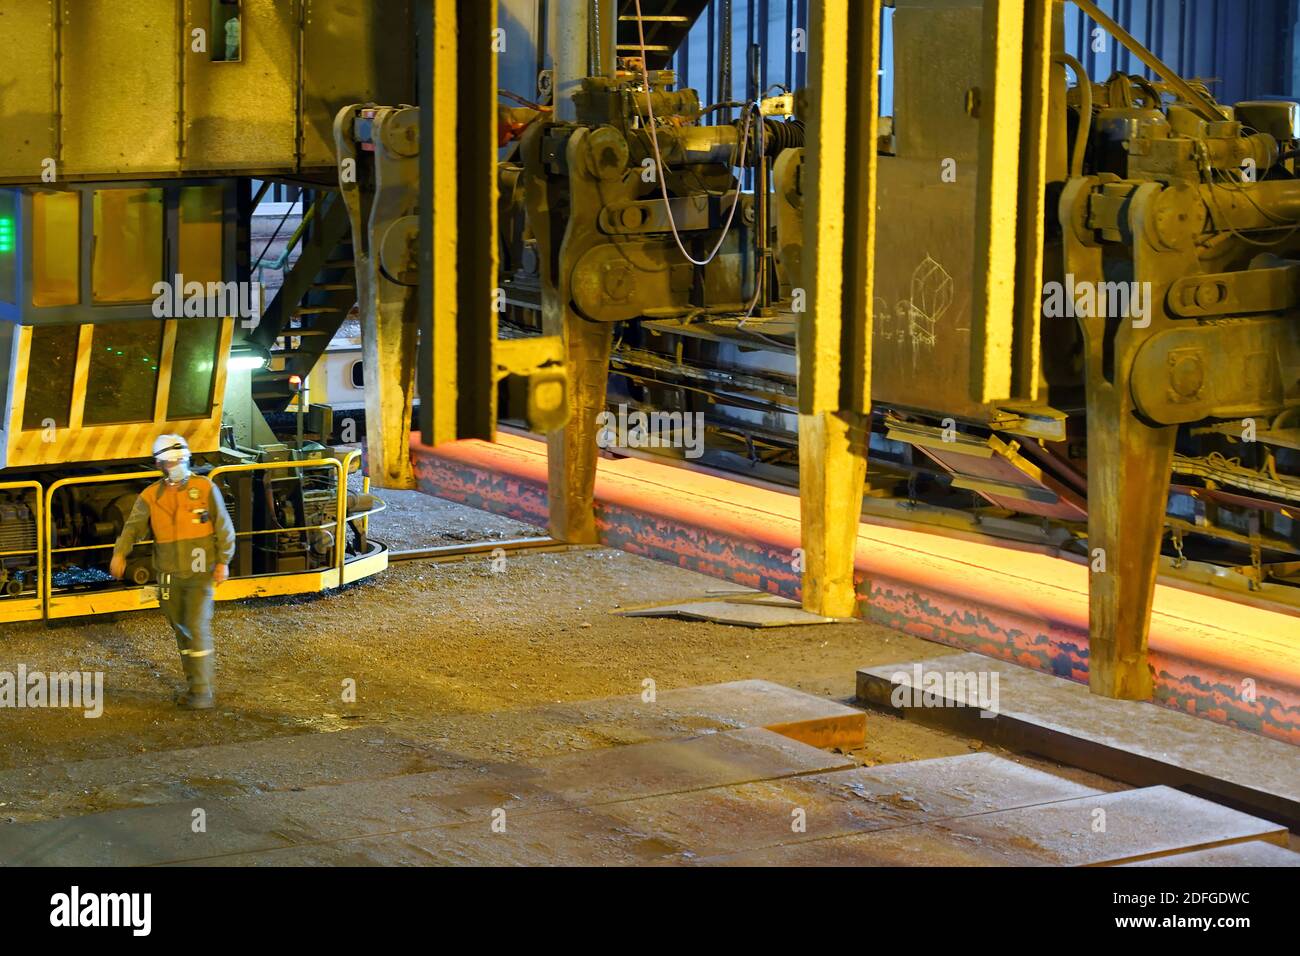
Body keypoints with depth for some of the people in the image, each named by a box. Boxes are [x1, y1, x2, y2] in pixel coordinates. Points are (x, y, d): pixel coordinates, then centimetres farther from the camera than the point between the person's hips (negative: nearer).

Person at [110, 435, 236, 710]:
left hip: (200, 573, -4)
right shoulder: (150, 496, 2)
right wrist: (120, 553, -26)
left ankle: (202, 692, -7)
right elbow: (133, 527, -10)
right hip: (170, 576, 4)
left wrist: (223, 562, -7)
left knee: (198, 628, -10)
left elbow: (223, 528, -2)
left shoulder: (205, 488, -5)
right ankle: (194, 684, 23)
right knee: (182, 630, 11)